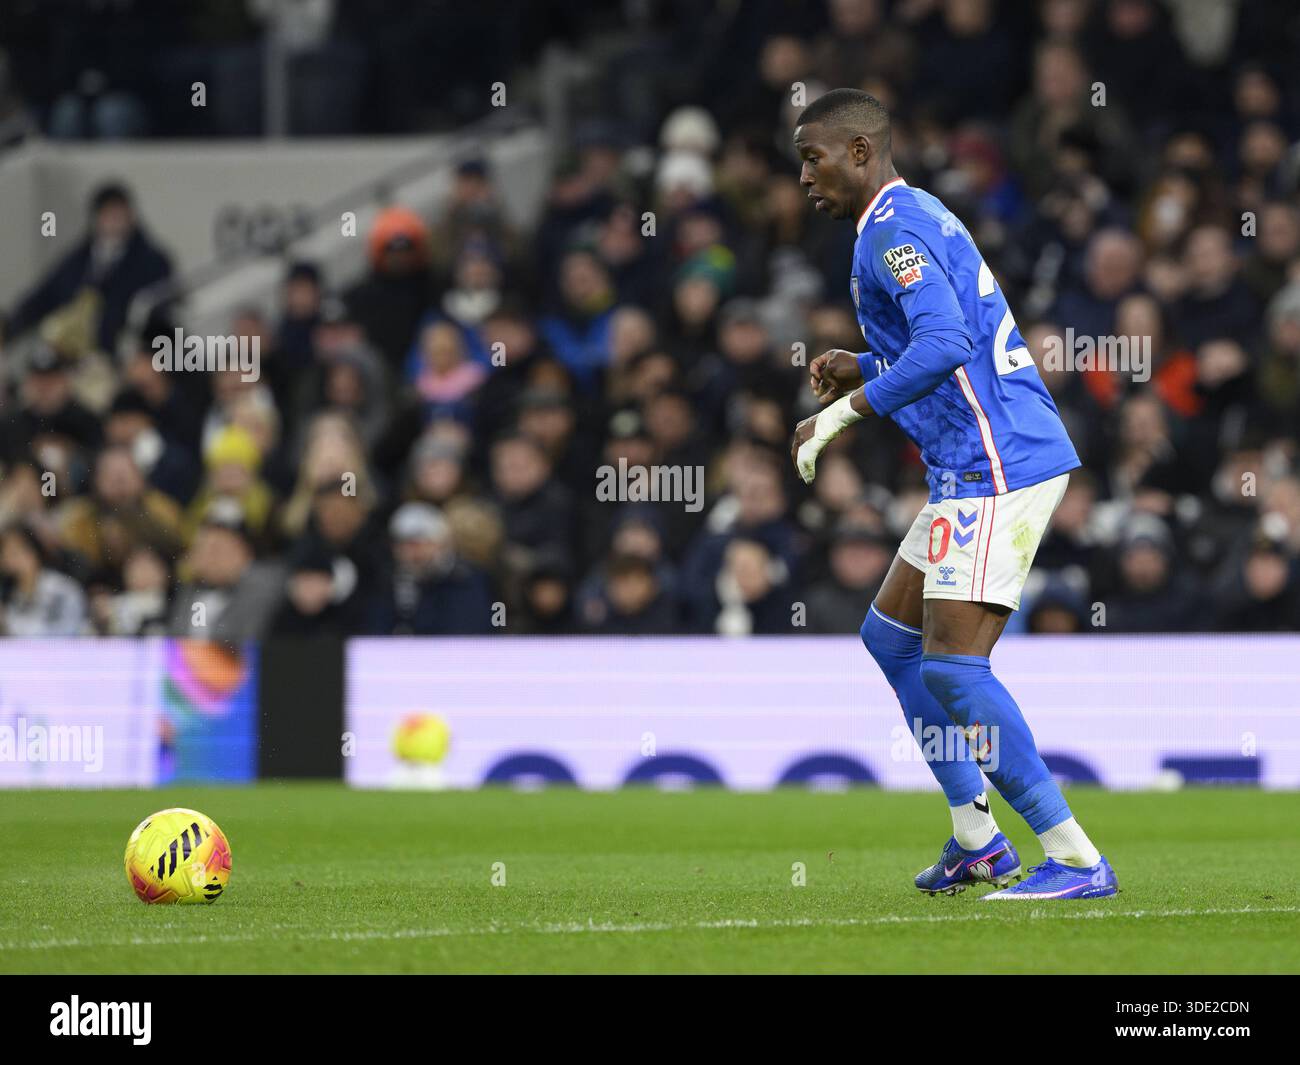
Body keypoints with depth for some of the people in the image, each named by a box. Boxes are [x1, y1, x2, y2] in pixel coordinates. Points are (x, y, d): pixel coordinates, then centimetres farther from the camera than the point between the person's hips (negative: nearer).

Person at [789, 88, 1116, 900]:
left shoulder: (894, 230, -12)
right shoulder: (919, 218, 20)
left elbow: (944, 343, -27)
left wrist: (842, 415, -20)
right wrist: (865, 368, 18)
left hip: (995, 468, -11)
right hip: (979, 468, 11)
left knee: (953, 664, -14)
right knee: (890, 633, 17)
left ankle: (1077, 860, -15)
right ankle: (977, 840, 19)